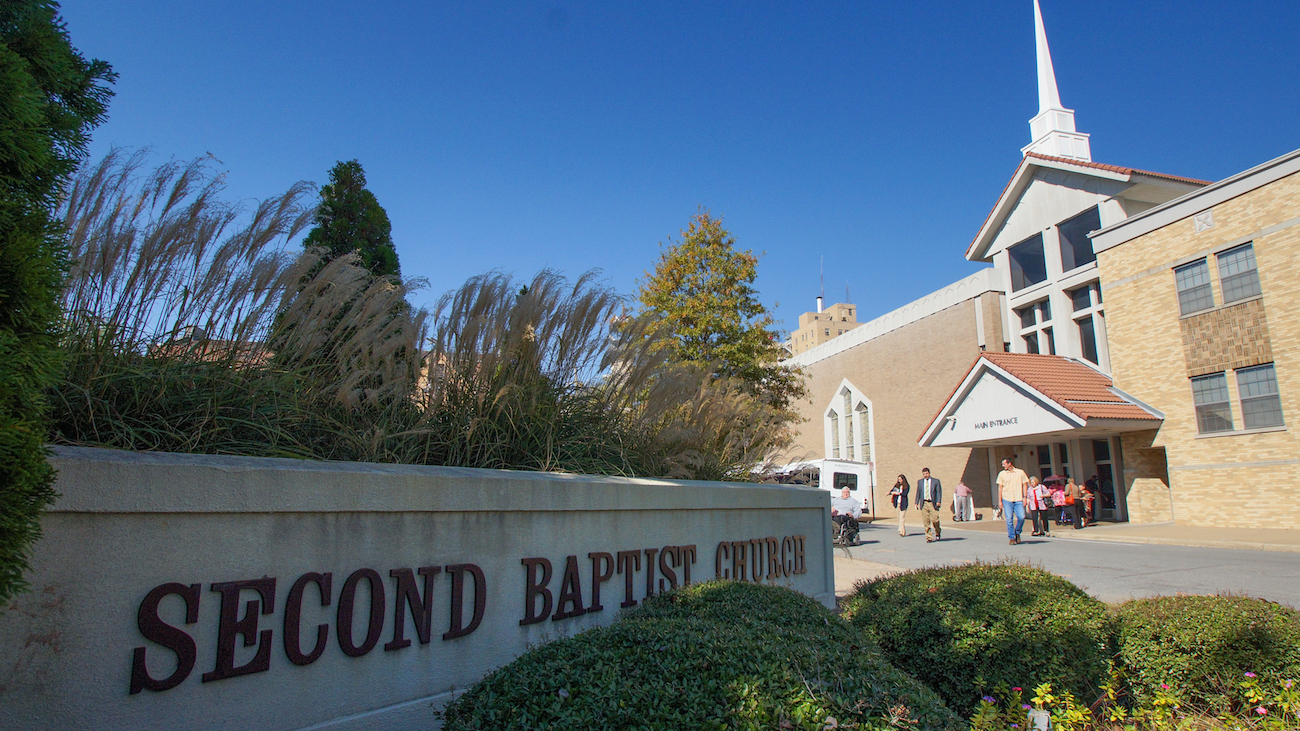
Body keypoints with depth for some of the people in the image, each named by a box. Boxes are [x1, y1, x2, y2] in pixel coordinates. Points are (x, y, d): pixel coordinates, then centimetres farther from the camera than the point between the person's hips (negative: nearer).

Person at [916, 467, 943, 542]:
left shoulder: (936, 481, 6)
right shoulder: (919, 482, 13)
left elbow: (939, 492, 2)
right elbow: (918, 492, 15)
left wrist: (939, 501, -10)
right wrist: (916, 502, 7)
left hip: (933, 503, -2)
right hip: (924, 504, 2)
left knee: (935, 520, -8)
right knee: (926, 521, -2)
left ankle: (937, 534, 19)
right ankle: (929, 537, 3)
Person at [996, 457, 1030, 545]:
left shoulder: (1020, 472, 7)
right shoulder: (1002, 474, 9)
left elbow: (1025, 485, 10)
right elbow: (1000, 487, 10)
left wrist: (1024, 497, 1)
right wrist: (1000, 500, 5)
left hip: (1018, 500, 0)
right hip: (1007, 499, 0)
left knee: (1021, 517, -11)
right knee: (1009, 519, -4)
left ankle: (1017, 532, 15)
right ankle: (1011, 538, 5)